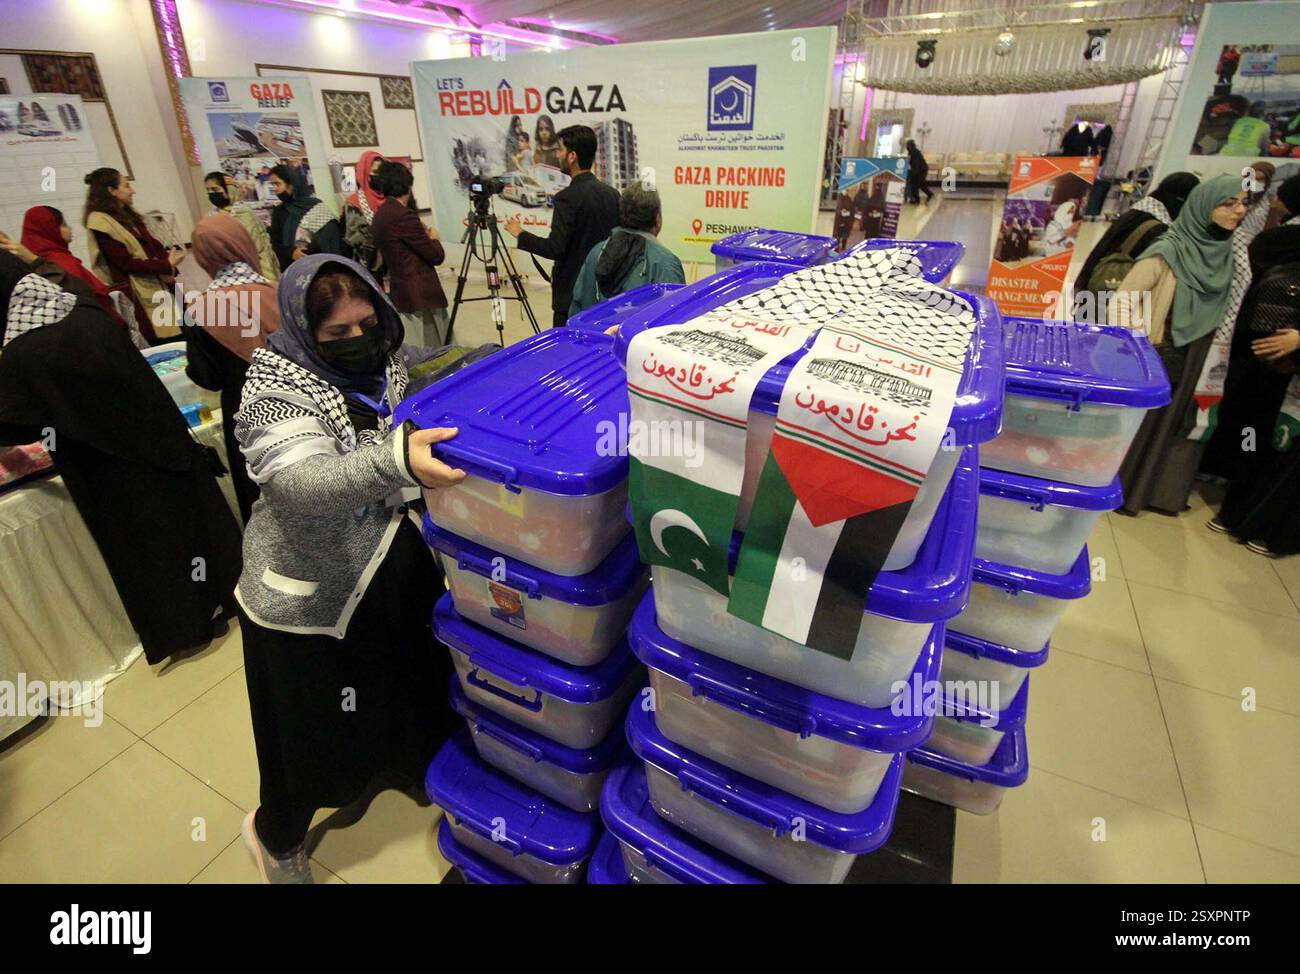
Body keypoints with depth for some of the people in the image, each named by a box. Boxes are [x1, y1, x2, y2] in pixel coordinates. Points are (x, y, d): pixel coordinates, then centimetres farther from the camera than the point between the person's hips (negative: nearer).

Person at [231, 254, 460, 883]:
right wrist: (395, 461, -55)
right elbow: (307, 485, -38)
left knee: (414, 681, 23)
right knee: (317, 732, 12)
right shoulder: (277, 389, -21)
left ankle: (408, 762, 57)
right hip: (312, 591, -5)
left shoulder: (384, 363, -1)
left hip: (395, 566, 6)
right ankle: (275, 833, 45)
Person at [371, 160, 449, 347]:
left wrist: (422, 234, 12)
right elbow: (436, 256, -13)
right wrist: (434, 238, 7)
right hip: (420, 293, -9)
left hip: (401, 292, 9)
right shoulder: (404, 215, -17)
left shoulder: (381, 214, 10)